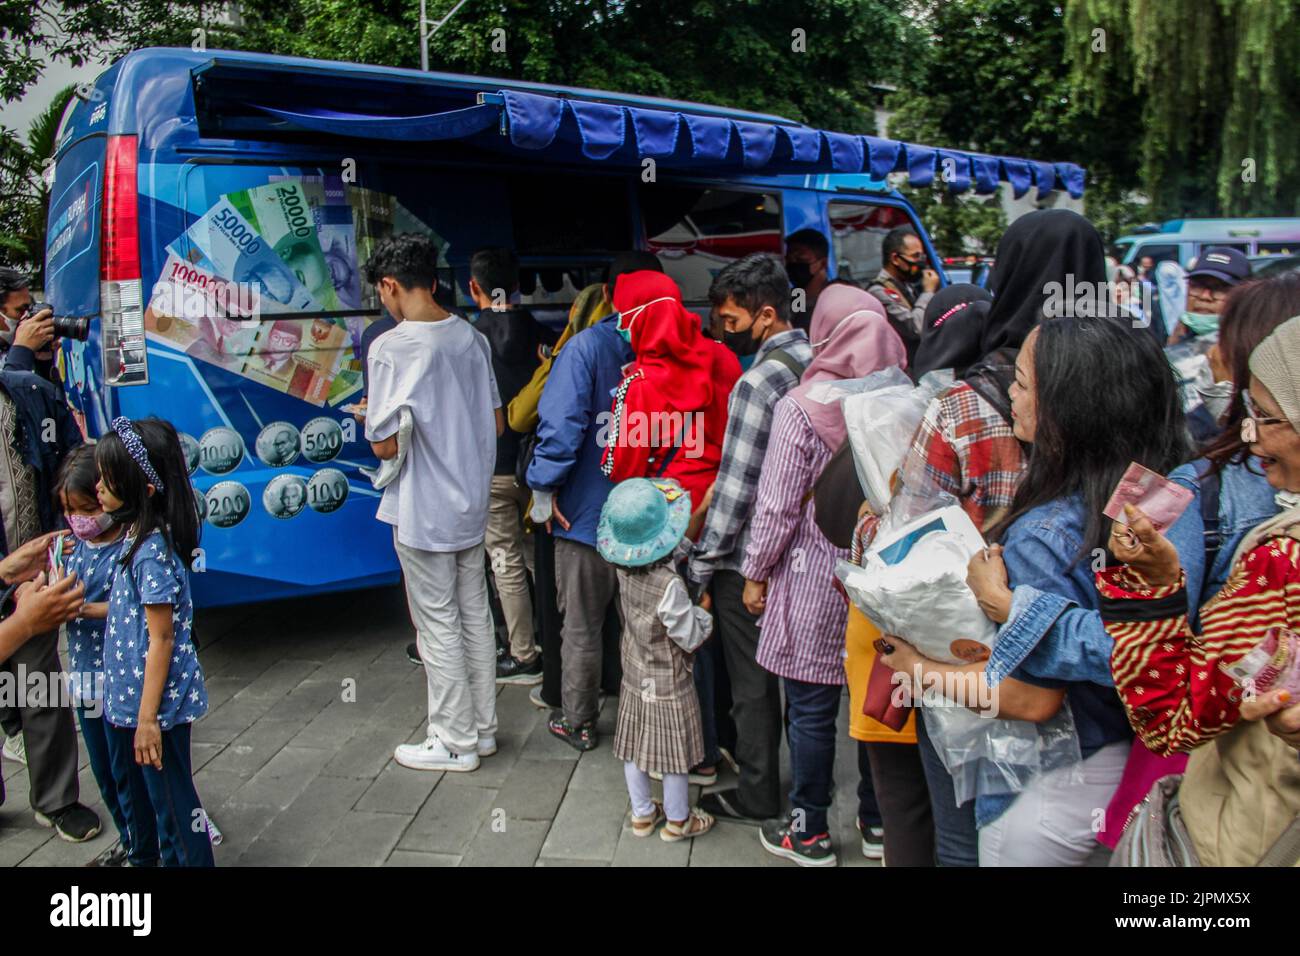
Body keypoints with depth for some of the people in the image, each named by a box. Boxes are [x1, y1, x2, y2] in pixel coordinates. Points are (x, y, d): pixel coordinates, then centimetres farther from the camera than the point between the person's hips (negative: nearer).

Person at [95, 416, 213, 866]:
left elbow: (161, 638, -23)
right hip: (126, 694, 10)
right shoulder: (136, 536, 3)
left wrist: (148, 717, -20)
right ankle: (143, 853, 48)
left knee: (170, 799, 3)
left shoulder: (153, 551, -25)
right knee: (129, 781, 27)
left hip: (156, 702, -10)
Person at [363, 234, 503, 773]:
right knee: (474, 616, 16)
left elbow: (385, 445, -17)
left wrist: (372, 424, 3)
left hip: (423, 511, -7)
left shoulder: (391, 348, -18)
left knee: (438, 626, 5)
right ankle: (482, 727, 28)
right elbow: (497, 424, 9)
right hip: (472, 504, 7)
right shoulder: (472, 338, 3)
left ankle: (455, 741, 18)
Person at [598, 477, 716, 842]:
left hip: (635, 676, 7)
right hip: (668, 686, -7)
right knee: (674, 755, 12)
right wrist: (703, 616, -3)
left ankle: (642, 813, 36)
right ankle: (678, 820, 29)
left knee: (634, 749, 19)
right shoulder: (669, 585, -30)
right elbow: (691, 637, -19)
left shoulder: (625, 570, -10)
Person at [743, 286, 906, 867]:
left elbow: (778, 504, -11)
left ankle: (809, 833, 20)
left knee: (811, 709, 7)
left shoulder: (801, 407, -14)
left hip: (816, 578, -4)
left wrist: (755, 571, 1)